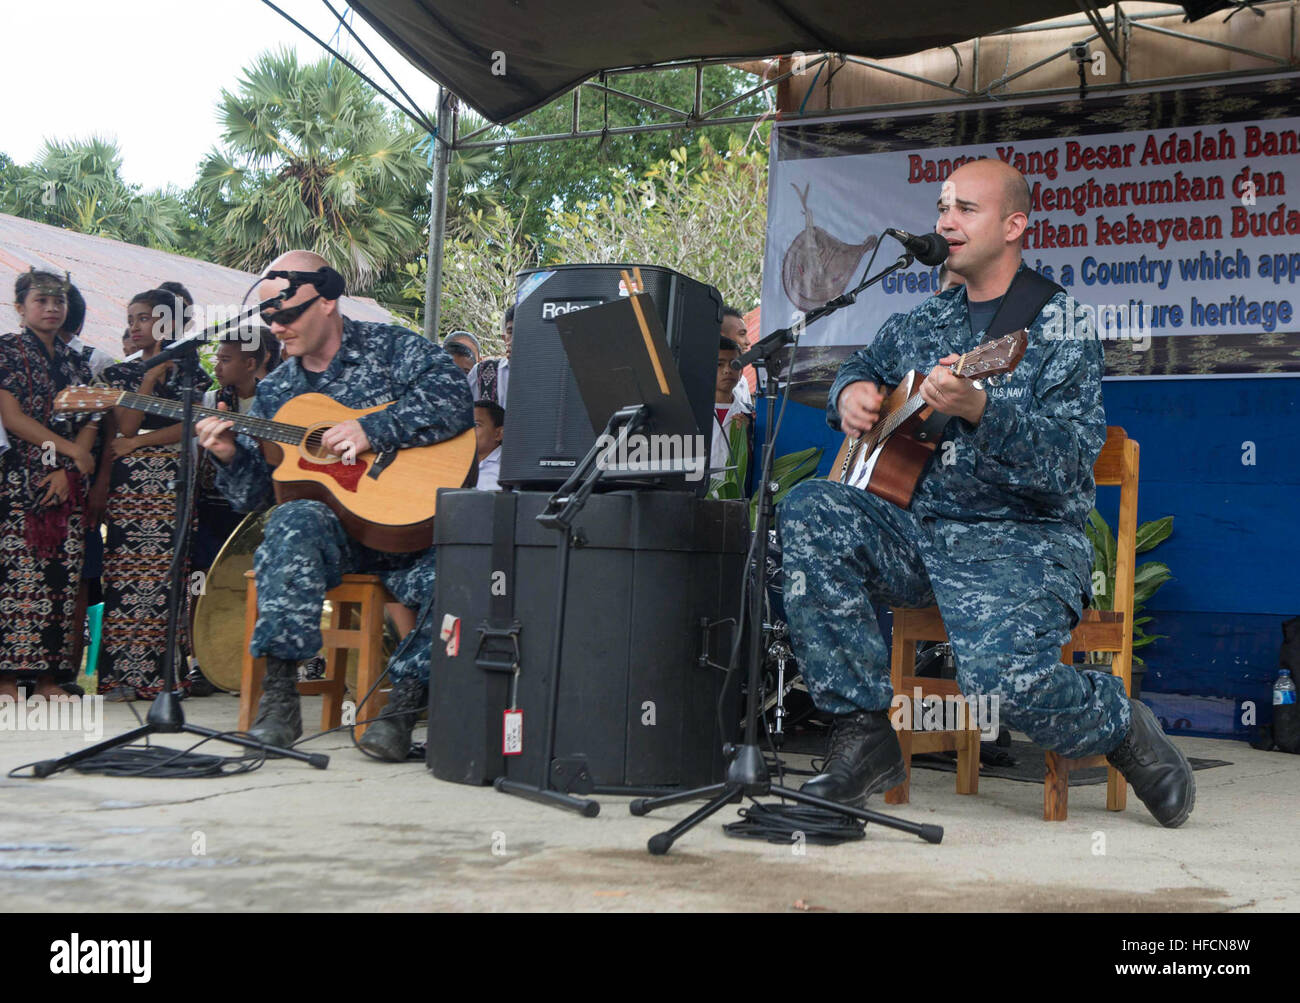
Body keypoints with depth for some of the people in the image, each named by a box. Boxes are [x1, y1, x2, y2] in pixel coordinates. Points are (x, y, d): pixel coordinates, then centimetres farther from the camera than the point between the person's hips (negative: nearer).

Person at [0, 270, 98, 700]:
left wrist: (67, 469, -5)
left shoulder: (76, 362, 18)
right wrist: (70, 449, -9)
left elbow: (89, 424, 11)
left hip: (67, 481, 5)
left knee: (62, 576, 0)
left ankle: (50, 676, 4)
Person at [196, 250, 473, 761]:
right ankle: (279, 694, -33)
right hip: (331, 531, 2)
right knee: (293, 522, -33)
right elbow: (251, 494, 17)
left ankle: (403, 704, -17)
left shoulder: (392, 348, 3)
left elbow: (456, 399, -15)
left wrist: (371, 429, -20)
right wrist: (230, 457, -5)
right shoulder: (274, 391, 17)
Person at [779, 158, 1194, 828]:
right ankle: (865, 734, -13)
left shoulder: (1058, 322, -5)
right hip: (915, 531, 6)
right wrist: (851, 392, 7)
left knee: (1001, 670, -34)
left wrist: (981, 410, -32)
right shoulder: (924, 320, 14)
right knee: (808, 512, -21)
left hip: (1022, 539, -6)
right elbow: (862, 366, 32)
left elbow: (1070, 465, -16)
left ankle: (1122, 728, 4)